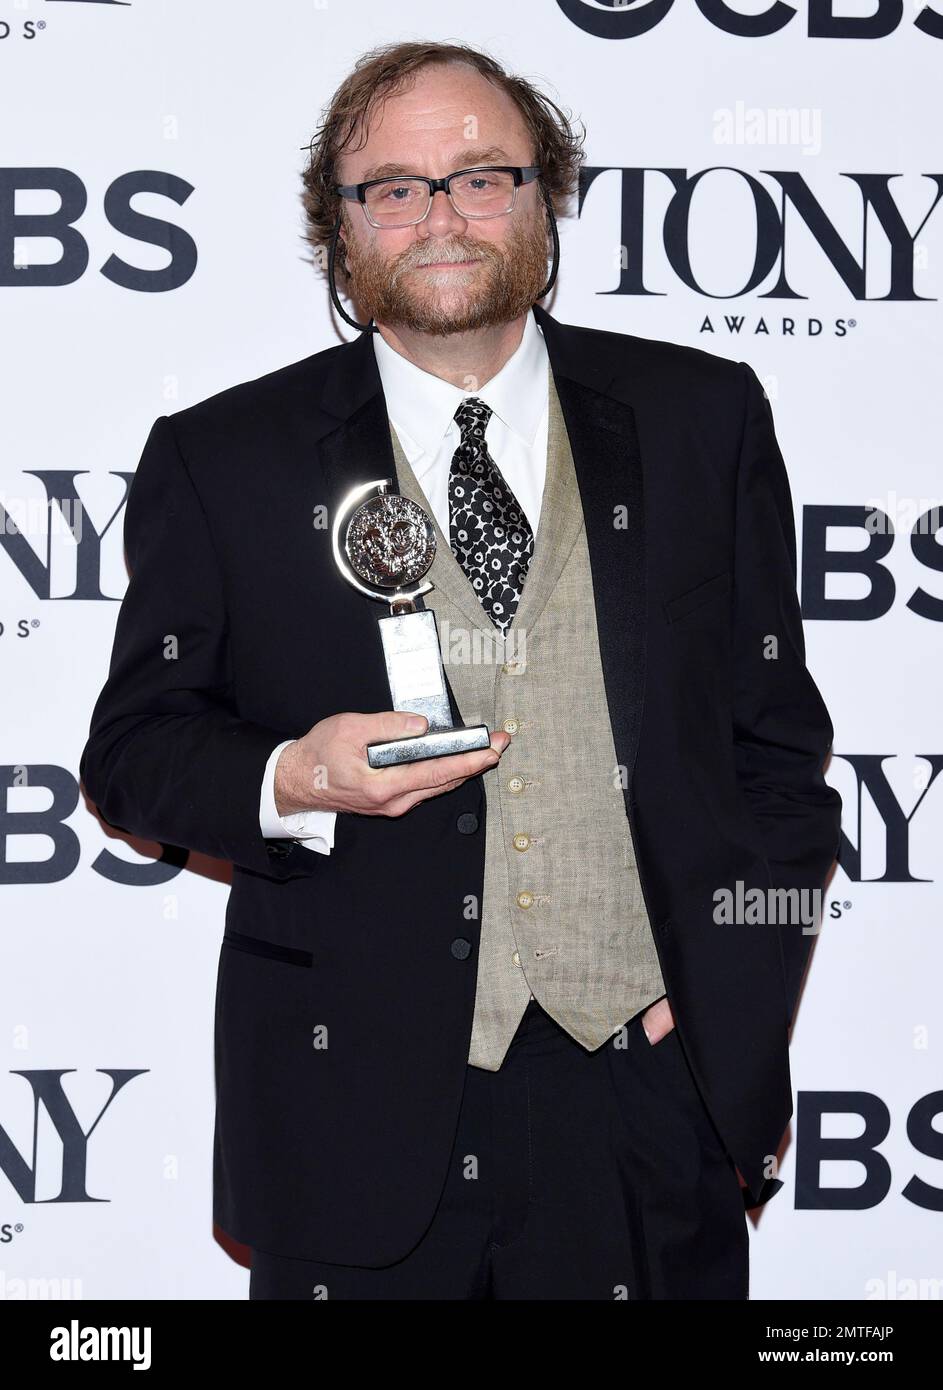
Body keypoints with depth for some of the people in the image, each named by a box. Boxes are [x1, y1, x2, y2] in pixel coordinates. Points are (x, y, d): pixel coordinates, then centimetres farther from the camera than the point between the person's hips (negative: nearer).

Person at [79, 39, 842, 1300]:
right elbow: (132, 748, 5)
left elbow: (776, 735, 8)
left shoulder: (701, 418, 5)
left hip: (650, 1096, 1)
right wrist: (292, 782, -15)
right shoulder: (222, 461, 2)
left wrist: (737, 1003, -1)